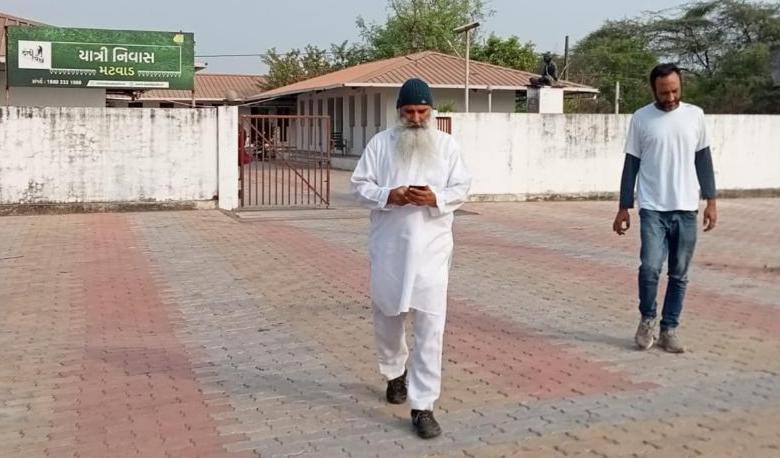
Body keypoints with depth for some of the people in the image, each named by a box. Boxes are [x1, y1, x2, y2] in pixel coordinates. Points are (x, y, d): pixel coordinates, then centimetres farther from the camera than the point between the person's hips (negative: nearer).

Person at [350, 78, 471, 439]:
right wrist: (388, 196, -17)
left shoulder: (446, 145, 3)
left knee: (430, 327, -7)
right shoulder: (380, 143, 2)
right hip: (389, 246, 1)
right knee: (387, 317, 17)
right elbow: (359, 185, 1)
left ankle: (423, 406, -1)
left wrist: (436, 198, -18)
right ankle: (395, 371, 46)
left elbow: (461, 189, 3)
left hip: (430, 247, -1)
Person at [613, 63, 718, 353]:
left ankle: (669, 329, 19)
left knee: (679, 274, 6)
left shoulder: (695, 115, 5)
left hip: (686, 209, 2)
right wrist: (623, 209, 0)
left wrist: (711, 201, 4)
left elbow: (703, 160, 10)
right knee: (650, 267, -14)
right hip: (652, 208, -2)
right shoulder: (641, 118, 0)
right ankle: (647, 319, 11)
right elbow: (631, 165, 2)